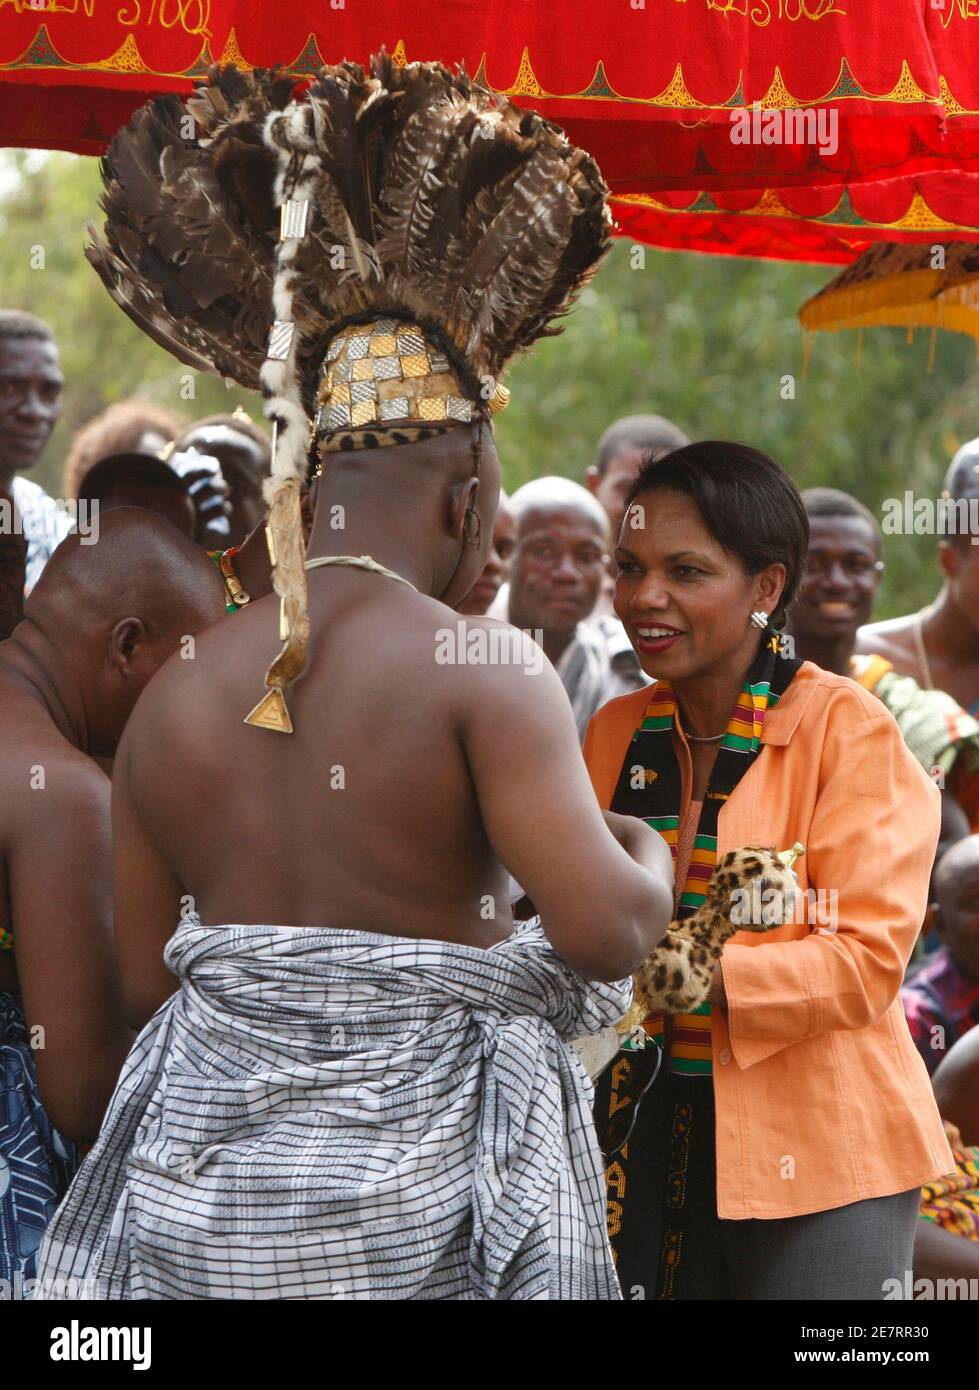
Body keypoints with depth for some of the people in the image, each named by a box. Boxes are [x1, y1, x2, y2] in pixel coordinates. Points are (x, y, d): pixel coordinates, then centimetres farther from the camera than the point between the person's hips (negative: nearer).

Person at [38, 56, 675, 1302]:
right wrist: (648, 858, 5)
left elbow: (145, 981, 10)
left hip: (196, 1200, 5)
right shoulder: (482, 672, -12)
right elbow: (605, 929, -17)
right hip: (422, 1203, -5)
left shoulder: (172, 699, 5)